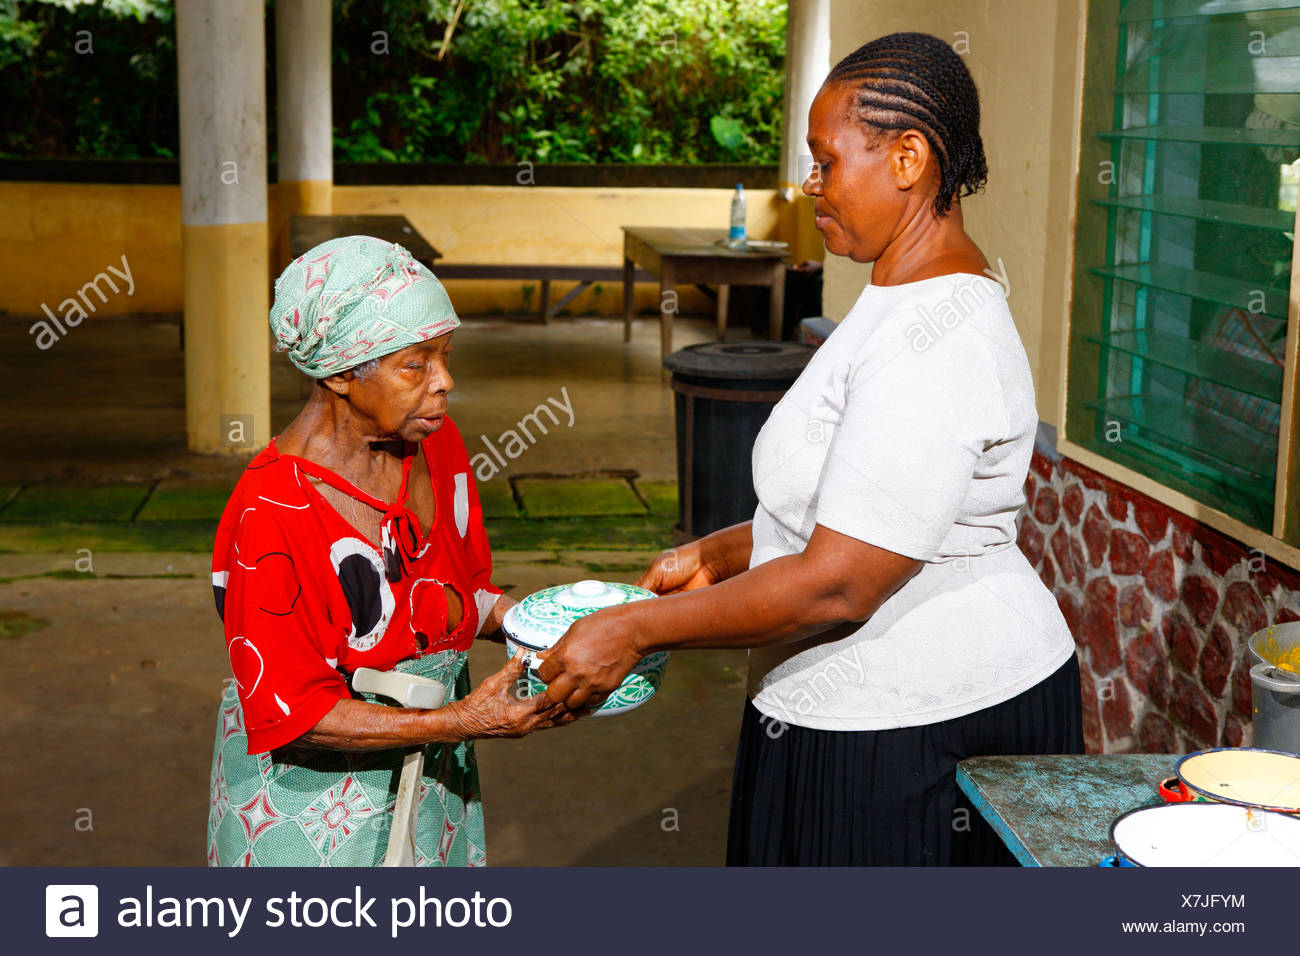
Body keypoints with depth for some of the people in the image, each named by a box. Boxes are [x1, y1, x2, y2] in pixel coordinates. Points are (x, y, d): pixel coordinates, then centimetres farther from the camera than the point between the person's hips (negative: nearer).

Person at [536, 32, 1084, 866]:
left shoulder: (936, 344, -25)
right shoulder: (905, 305, 10)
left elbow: (838, 585, -27)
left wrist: (638, 630, -21)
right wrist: (715, 557, 12)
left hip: (926, 729, -10)